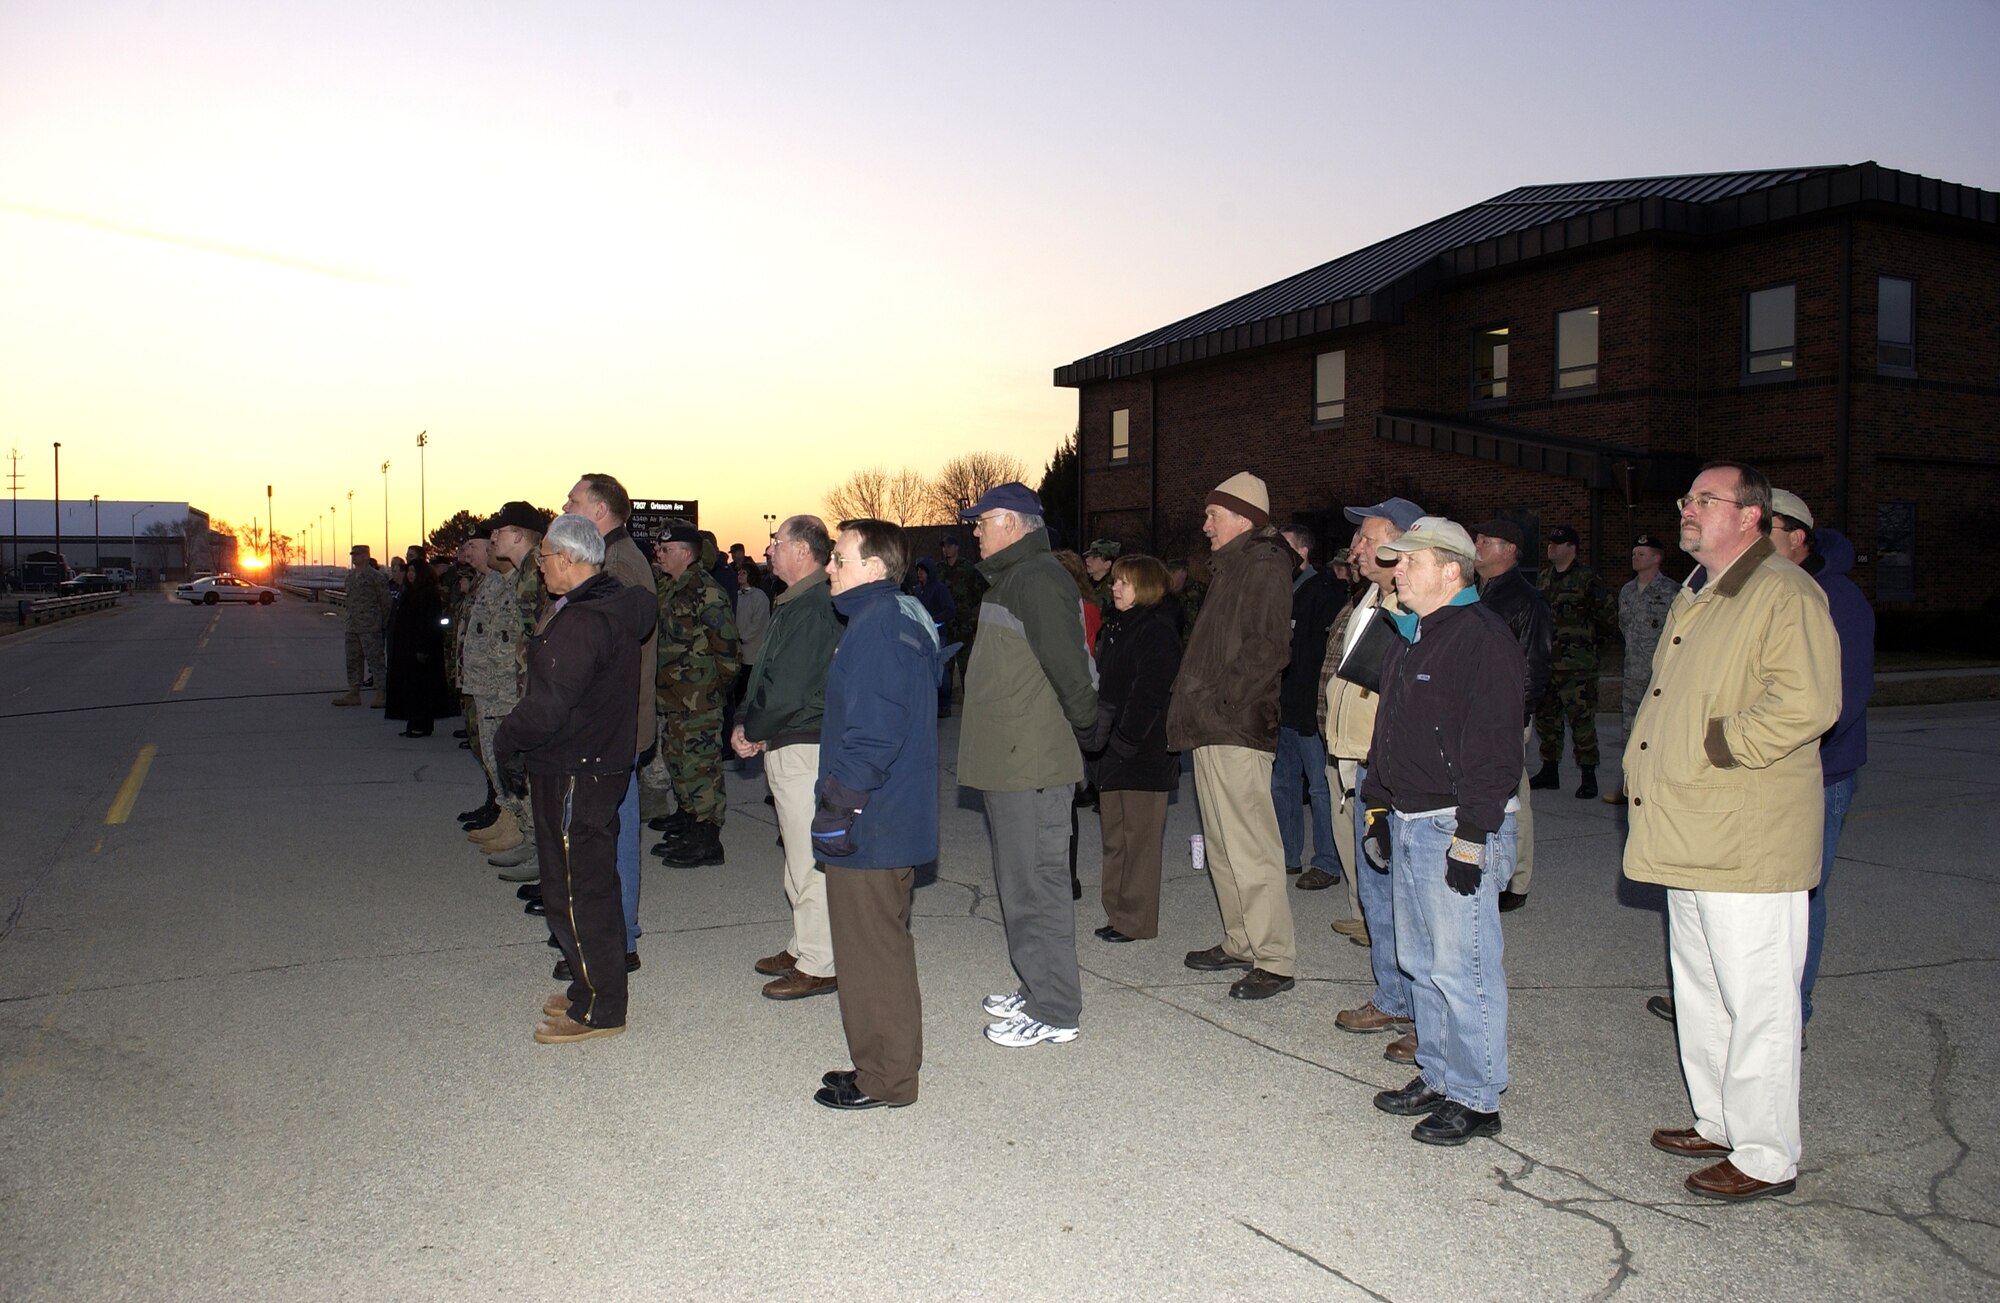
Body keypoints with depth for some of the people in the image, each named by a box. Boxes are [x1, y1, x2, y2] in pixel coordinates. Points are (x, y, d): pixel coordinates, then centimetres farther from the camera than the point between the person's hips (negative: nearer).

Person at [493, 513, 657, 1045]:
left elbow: (547, 706, -29)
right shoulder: (617, 604, 9)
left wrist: (506, 741, -9)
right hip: (602, 759, 10)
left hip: (572, 775, -10)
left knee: (577, 892, 0)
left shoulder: (580, 622, -24)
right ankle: (592, 989, 33)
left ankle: (599, 1009, 11)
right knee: (593, 883, 20)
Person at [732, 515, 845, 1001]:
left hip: (804, 747, -11)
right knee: (800, 856, 18)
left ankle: (818, 965, 4)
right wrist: (745, 724, 4)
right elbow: (764, 674, 18)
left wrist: (752, 731, -8)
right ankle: (804, 948, 29)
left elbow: (788, 690, -24)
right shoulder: (793, 604, 16)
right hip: (790, 747, 11)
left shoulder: (813, 609, -19)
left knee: (809, 861, -4)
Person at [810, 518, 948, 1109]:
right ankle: (889, 1066, 30)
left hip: (870, 826, -10)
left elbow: (875, 733, -25)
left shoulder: (876, 625, -18)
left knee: (871, 953, 1)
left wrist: (837, 807, -20)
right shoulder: (907, 618, 13)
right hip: (895, 819, 10)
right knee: (885, 945, 19)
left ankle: (883, 1080, 13)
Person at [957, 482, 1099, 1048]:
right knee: (1021, 882, 18)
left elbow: (1070, 668, -23)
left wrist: (1081, 723, -9)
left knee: (1035, 885, -3)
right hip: (1009, 763, 11)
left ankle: (1054, 1011, 7)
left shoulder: (1038, 580, -17)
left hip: (1031, 766, -11)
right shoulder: (1011, 578, 17)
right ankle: (1037, 990, 30)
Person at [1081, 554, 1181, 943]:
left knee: (1138, 836, -2)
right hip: (1114, 750, 9)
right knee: (1114, 834, 13)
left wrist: (1122, 741, -18)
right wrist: (1097, 734, 10)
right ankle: (1119, 911, 21)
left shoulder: (1157, 631, -11)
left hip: (1143, 751, -9)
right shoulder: (1115, 627, 16)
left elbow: (1149, 695, -17)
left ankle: (1136, 920, 4)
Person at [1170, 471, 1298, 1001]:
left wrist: (1223, 701, -19)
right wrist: (1194, 706, 13)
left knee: (1249, 848, -7)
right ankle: (1240, 942, 26)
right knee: (1222, 846, 16)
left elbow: (1270, 648, -21)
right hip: (1212, 730, 10)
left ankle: (1275, 960, 0)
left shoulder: (1264, 566, -10)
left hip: (1238, 733, -10)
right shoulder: (1231, 568, 20)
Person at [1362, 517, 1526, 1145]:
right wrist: (1378, 808, 20)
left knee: (1462, 969, -3)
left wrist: (1472, 836, -21)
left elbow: (1492, 746, -20)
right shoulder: (1409, 640, 16)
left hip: (1456, 827, -9)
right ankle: (1436, 1077, 29)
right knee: (1420, 963, 16)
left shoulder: (1483, 639, -14)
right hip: (1408, 825, 10)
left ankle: (1475, 1099, 10)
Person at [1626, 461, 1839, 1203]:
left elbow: (1807, 704, -25)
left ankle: (1765, 1157, 10)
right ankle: (1718, 1122, 32)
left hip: (1748, 840, -10)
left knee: (1757, 1000, -1)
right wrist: (1647, 768, 13)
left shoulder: (1786, 594, -13)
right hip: (1690, 835, 10)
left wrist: (1718, 744, -19)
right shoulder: (1693, 598, 18)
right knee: (1699, 990, 19)